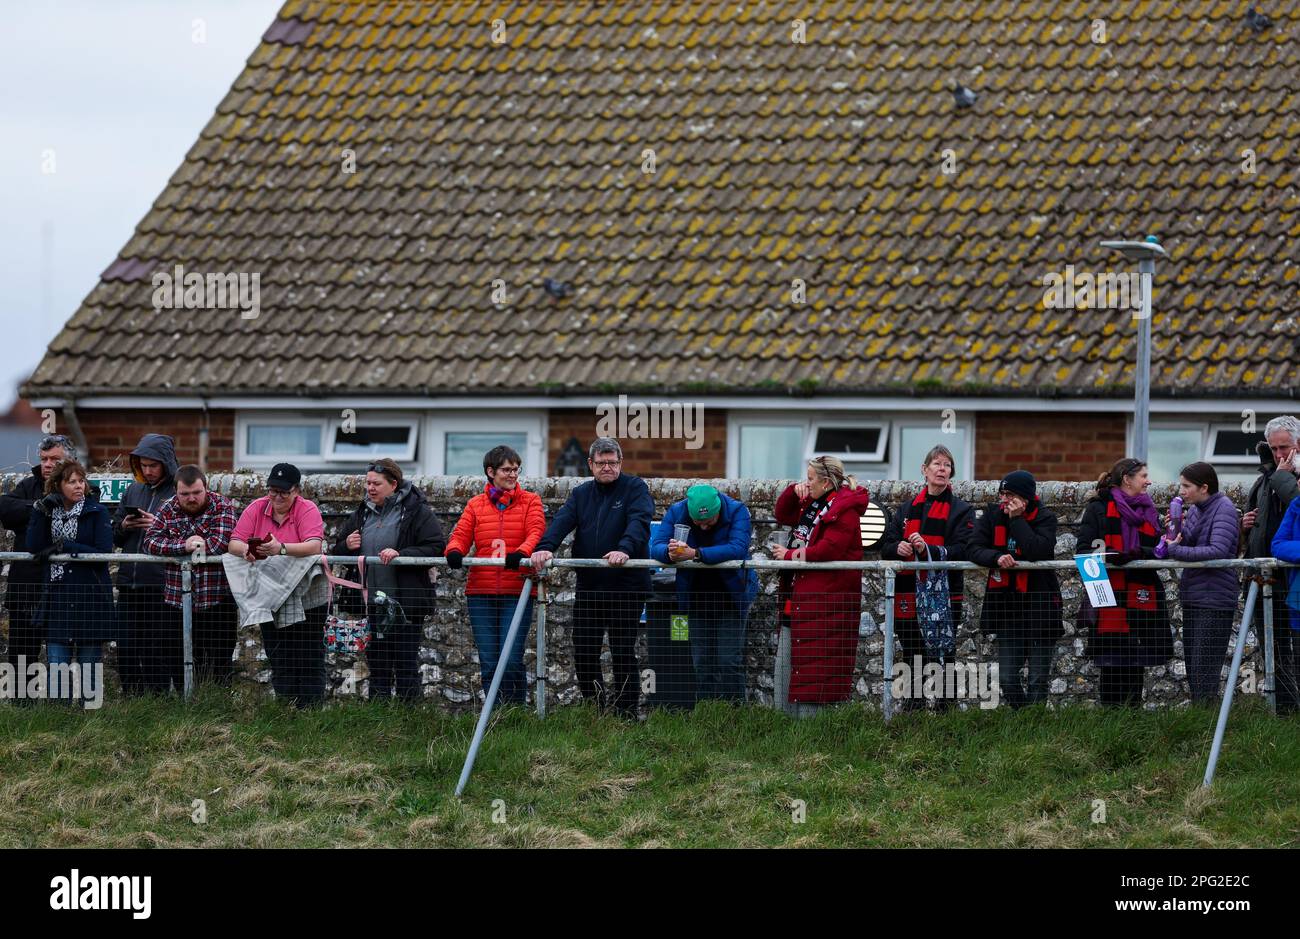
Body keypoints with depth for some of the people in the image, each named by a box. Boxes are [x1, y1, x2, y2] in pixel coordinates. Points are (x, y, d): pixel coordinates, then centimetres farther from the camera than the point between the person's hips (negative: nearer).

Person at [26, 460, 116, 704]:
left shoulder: (97, 512, 0)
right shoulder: (49, 511, 10)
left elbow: (104, 553, -9)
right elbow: (34, 546, -4)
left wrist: (65, 547, -12)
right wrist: (41, 511, -11)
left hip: (90, 598, -3)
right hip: (57, 599, 3)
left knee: (89, 664, 3)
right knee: (56, 665, -2)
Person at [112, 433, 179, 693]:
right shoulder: (133, 491, 15)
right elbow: (114, 537, 20)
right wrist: (123, 527, -2)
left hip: (161, 586, -6)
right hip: (129, 584, 6)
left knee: (156, 653, -2)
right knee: (127, 652, 8)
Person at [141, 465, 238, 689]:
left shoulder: (222, 507, -2)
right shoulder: (168, 509, 6)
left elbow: (220, 544, -17)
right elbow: (149, 542, -7)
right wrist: (183, 546, -18)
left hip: (217, 602, -3)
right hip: (177, 602, 3)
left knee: (219, 667, 1)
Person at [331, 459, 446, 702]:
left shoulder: (416, 511, -5)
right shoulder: (362, 513, 13)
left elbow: (437, 547, -13)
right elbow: (336, 553, 21)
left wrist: (401, 554, -23)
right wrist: (346, 545, -3)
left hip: (405, 605, -6)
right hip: (371, 605, 6)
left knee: (407, 666, -2)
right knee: (377, 666, 11)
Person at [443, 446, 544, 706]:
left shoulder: (530, 501, 8)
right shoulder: (476, 505, 15)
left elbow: (536, 532, -7)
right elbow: (461, 535, 5)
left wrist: (521, 553, -28)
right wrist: (455, 551, -19)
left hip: (517, 593, -3)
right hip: (481, 593, 3)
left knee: (511, 662, -12)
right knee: (489, 663, 2)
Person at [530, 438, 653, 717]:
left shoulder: (635, 488, 0)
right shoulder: (581, 494, 14)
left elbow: (639, 522, -18)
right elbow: (561, 522, -2)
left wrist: (625, 549, -37)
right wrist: (545, 546, -23)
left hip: (626, 587, -5)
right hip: (588, 586, 5)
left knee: (623, 652, -2)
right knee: (583, 652, 6)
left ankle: (627, 713, 5)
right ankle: (597, 706, 20)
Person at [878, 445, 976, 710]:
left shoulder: (961, 510, 3)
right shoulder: (908, 509, 17)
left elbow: (963, 551, -10)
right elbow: (886, 547, 12)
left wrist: (929, 549, -23)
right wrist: (898, 548, -12)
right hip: (907, 596, 4)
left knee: (940, 657, -9)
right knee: (912, 659, 9)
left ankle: (946, 707, -3)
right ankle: (911, 709, 17)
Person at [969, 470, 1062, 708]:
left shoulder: (1044, 518, -6)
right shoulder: (992, 515, 4)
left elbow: (1038, 551, -23)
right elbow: (974, 549, -5)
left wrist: (1016, 519, -18)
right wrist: (997, 558, -24)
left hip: (1039, 604, -3)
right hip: (1007, 606, 3)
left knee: (1037, 681, -1)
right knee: (1007, 679, 1)